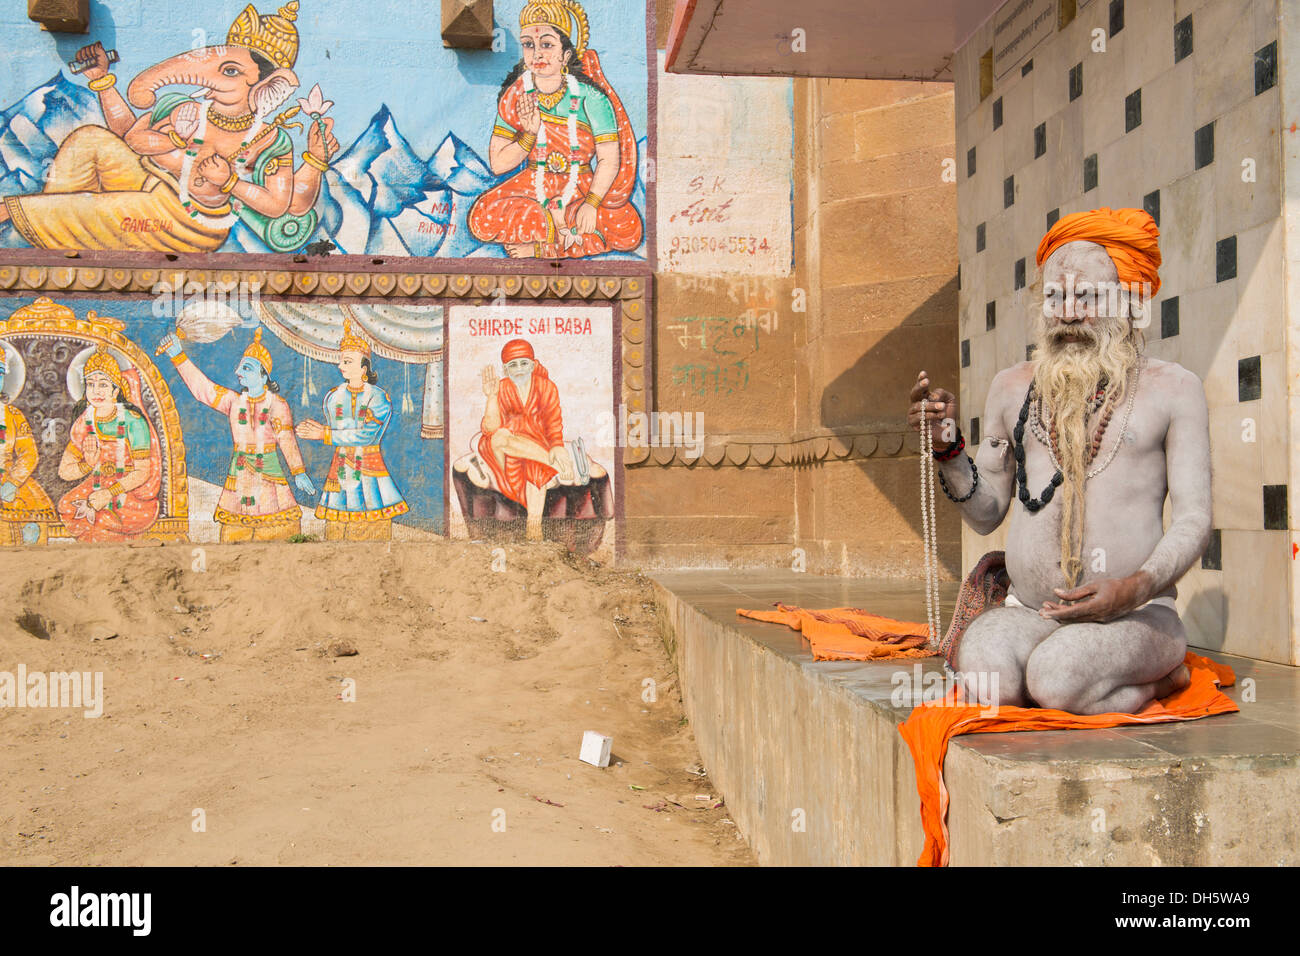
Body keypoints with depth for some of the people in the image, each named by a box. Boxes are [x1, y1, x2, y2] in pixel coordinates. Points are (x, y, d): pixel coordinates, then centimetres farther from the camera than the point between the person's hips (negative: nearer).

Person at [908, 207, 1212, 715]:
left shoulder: (1171, 388, 5)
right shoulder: (1013, 386, 13)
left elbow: (1193, 520, 0)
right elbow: (986, 513, 14)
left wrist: (1138, 587, -19)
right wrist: (947, 446, -4)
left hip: (1137, 615, -2)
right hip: (1029, 611, 3)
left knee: (1059, 678, -34)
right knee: (983, 669, -31)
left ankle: (1160, 675, 1)